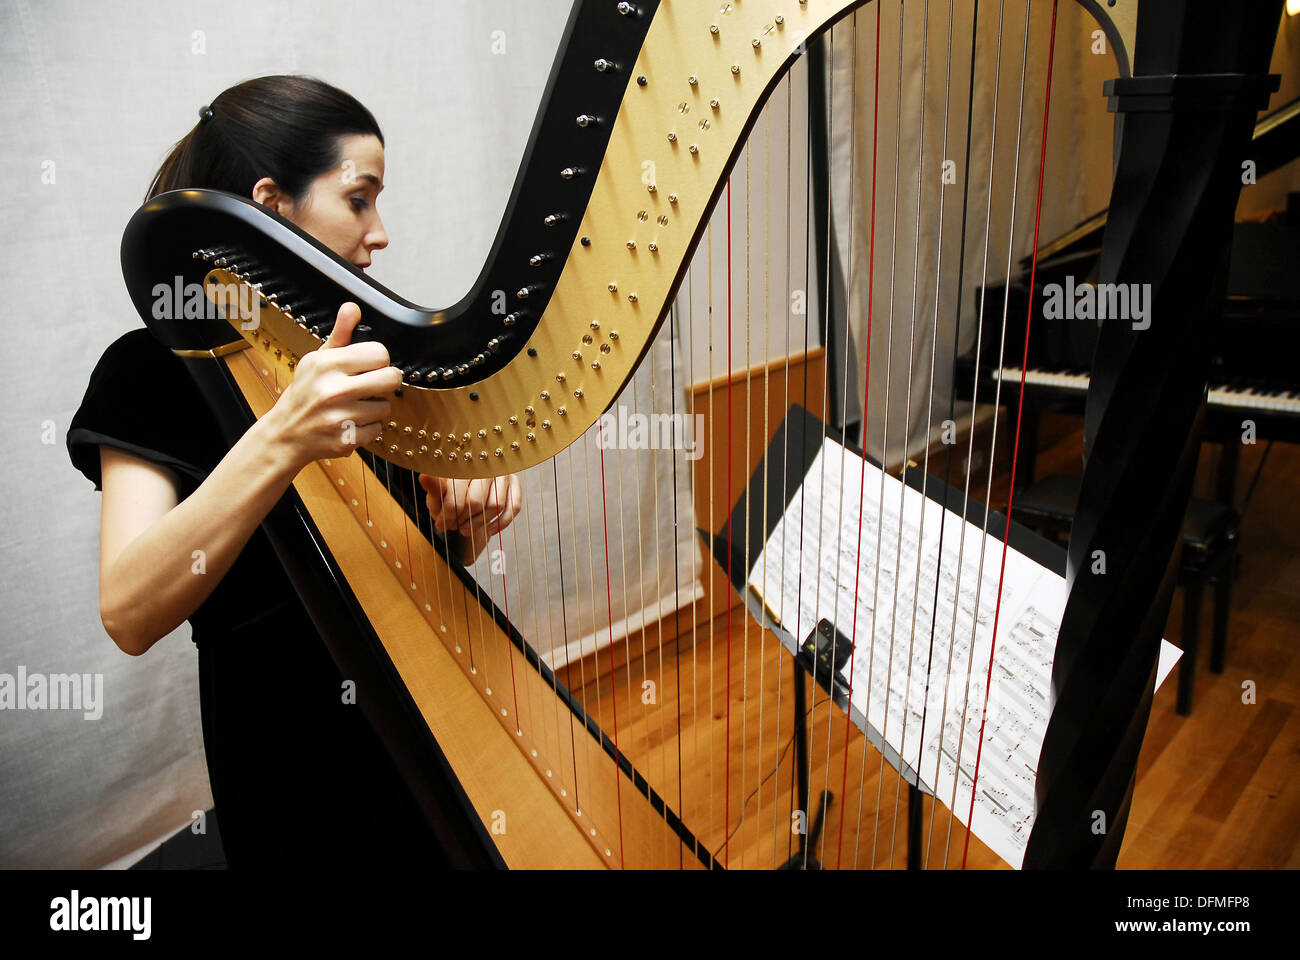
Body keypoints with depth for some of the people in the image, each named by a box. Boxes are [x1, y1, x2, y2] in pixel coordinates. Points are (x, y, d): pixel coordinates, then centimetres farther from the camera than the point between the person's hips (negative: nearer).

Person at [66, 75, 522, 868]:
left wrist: (463, 515, -17)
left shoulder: (357, 347, 3)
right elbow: (130, 616, -25)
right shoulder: (156, 367, -12)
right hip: (289, 762, -4)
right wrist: (280, 440, -38)